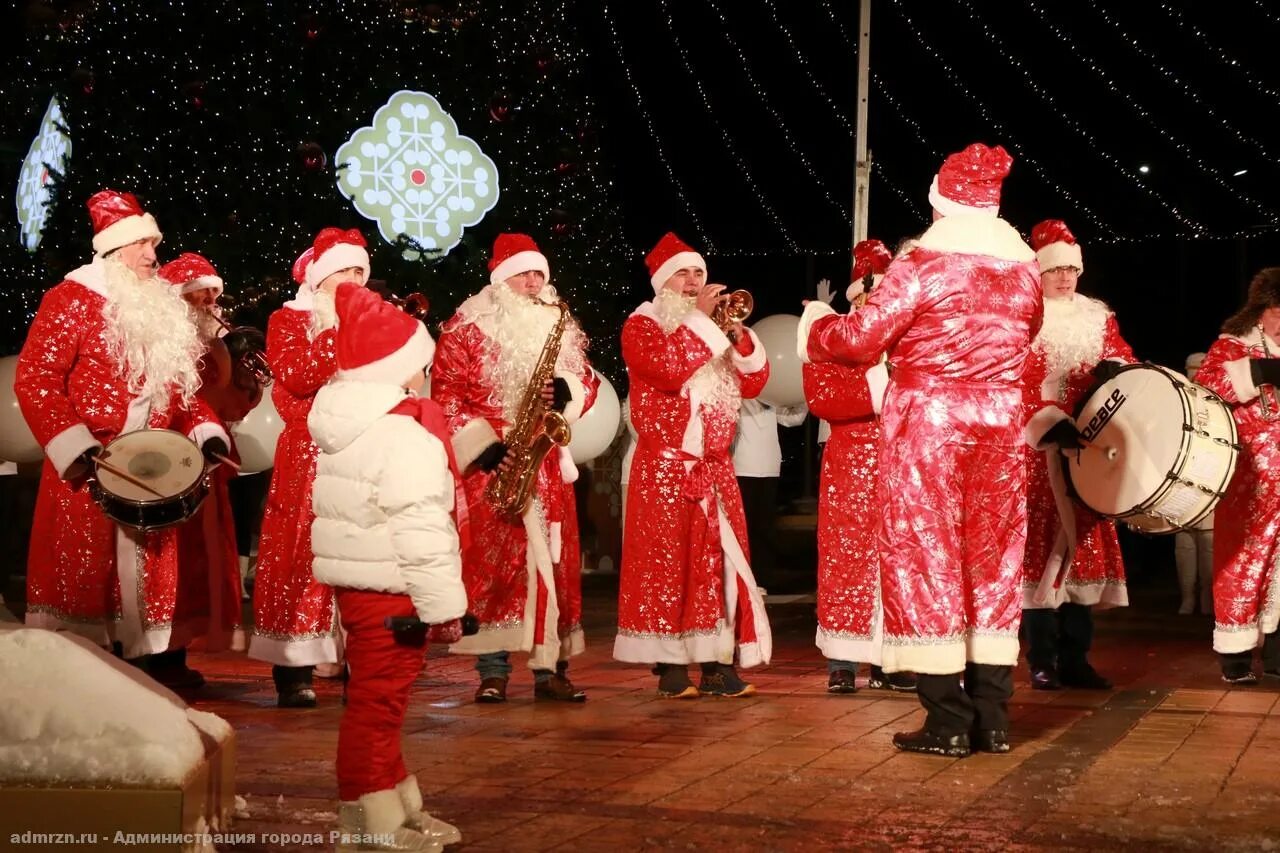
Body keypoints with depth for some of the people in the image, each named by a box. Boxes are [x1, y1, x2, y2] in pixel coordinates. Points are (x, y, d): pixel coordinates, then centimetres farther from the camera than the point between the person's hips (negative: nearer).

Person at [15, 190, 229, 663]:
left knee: (144, 578, 7)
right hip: (89, 466, -6)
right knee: (81, 574, -6)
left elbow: (180, 388, 21)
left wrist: (207, 432, 3)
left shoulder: (164, 310, 16)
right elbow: (34, 380, -11)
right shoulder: (70, 300, -4)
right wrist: (74, 447, -20)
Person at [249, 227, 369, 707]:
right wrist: (342, 328, -15)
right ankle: (293, 673, -4)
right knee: (302, 556, -6)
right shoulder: (289, 319, 4)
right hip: (308, 459, -4)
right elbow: (296, 377, -14)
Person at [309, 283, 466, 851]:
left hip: (357, 581, 10)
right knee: (378, 700, -3)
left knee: (376, 698, 17)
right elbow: (419, 528, -23)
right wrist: (443, 601, -18)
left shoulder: (347, 426, 12)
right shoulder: (403, 434, -18)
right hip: (389, 589, -10)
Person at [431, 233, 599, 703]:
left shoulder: (560, 325, 13)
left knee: (554, 557, 2)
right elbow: (445, 392, -6)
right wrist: (483, 445, -14)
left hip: (547, 461, 4)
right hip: (488, 461, -4)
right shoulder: (467, 326, -1)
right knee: (491, 557, -6)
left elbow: (587, 382, 13)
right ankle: (493, 670, -1)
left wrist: (565, 392, -10)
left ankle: (551, 668, 8)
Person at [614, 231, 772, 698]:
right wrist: (699, 317, -16)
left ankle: (718, 664, 5)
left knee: (721, 560, 2)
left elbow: (754, 383, 9)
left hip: (715, 468, 6)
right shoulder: (642, 325, 0)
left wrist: (738, 336, -6)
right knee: (667, 563, -7)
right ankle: (670, 666, -3)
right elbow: (667, 369, -20)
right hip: (665, 467, -6)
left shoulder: (717, 329, 19)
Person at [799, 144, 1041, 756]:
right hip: (1000, 423, 5)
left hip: (927, 421, -5)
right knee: (992, 556, 11)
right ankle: (992, 717, 13)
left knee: (925, 554, 0)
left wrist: (816, 323, 9)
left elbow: (862, 337, -11)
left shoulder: (923, 263, -11)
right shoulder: (1023, 268, 6)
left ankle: (947, 721, 0)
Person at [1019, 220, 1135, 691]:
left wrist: (1116, 369, -14)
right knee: (1041, 546, -3)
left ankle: (1076, 658, 12)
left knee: (1086, 547, 6)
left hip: (1087, 454, 5)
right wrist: (1050, 426, -26)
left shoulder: (1098, 319, 13)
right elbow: (1014, 386, -13)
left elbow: (1125, 361, 10)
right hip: (1037, 454, -5)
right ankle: (1042, 661, 2)